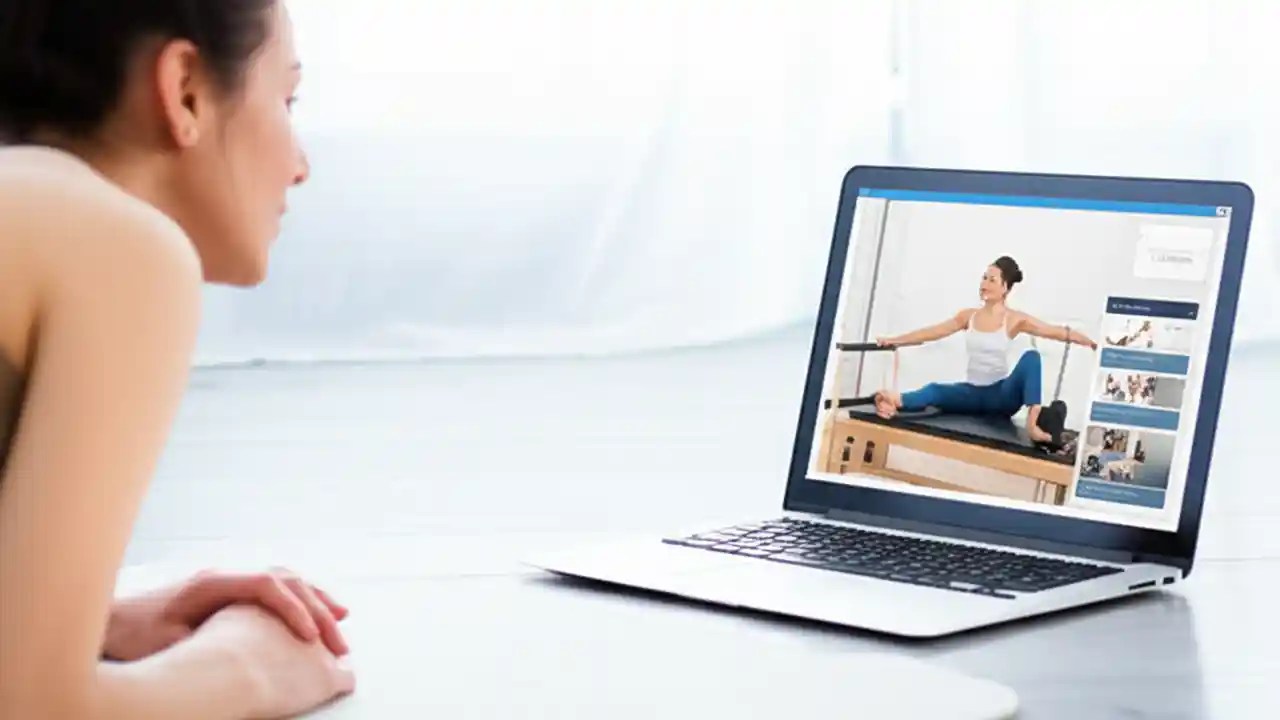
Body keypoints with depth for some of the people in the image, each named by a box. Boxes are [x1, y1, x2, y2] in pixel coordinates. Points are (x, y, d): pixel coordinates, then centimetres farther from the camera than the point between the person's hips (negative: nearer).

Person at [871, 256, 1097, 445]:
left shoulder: (1015, 320, -2)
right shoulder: (968, 316, 8)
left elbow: (1057, 332, -6)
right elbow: (931, 332, 9)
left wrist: (1090, 342, -15)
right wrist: (893, 341, 5)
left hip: (1001, 394, -3)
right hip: (972, 393, 3)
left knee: (1031, 357, -30)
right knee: (934, 391, -26)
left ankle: (1033, 423, -48)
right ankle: (896, 401, -59)